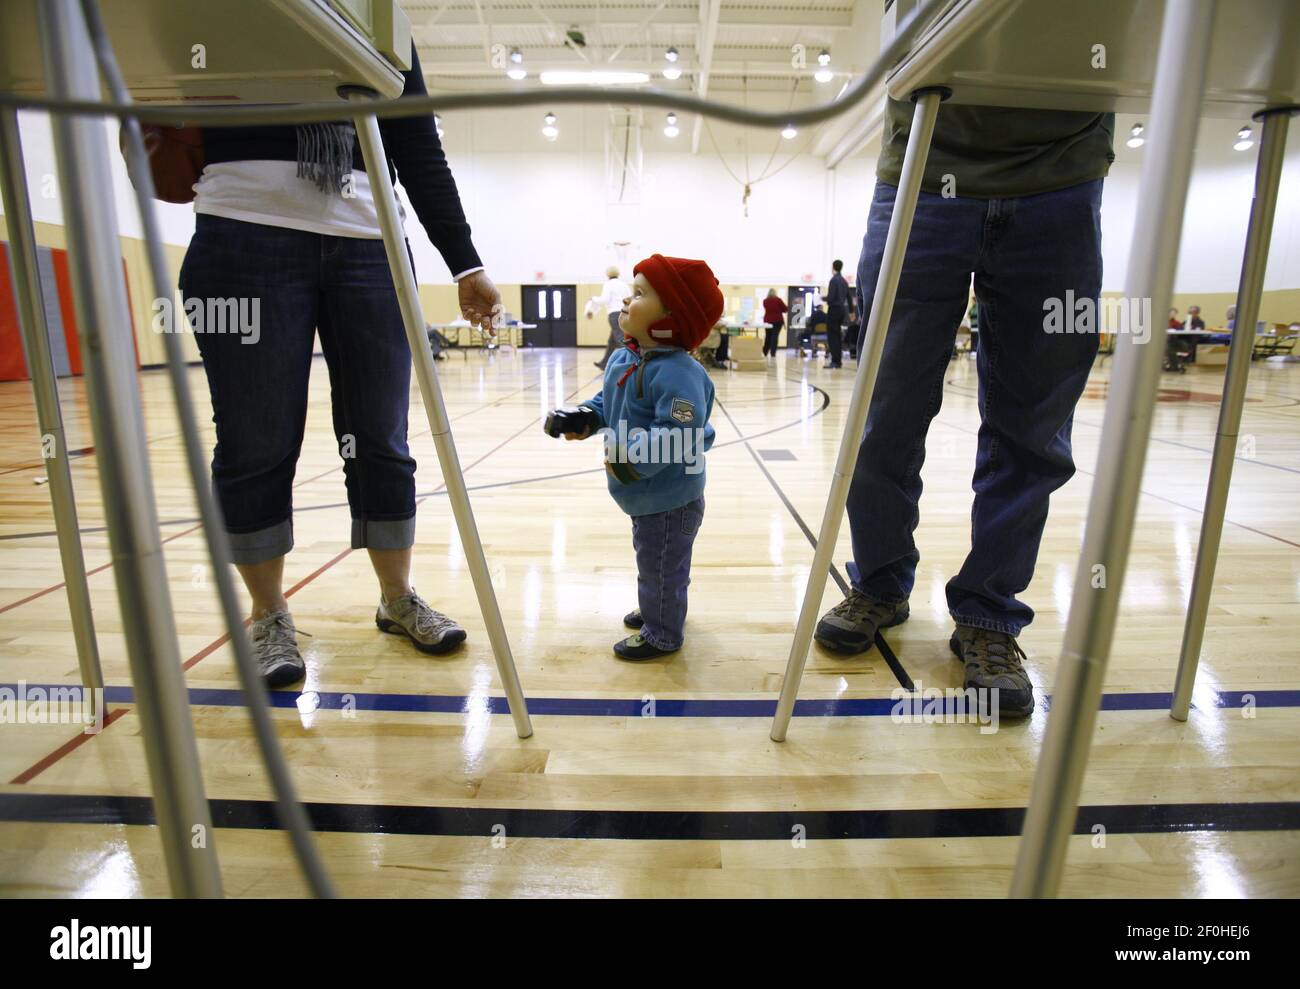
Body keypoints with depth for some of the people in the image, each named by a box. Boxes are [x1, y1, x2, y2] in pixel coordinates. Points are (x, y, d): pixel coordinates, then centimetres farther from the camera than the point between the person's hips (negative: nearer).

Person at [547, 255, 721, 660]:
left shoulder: (676, 372, -28)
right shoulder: (621, 359, 4)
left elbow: (675, 431, -34)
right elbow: (606, 399, 19)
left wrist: (635, 460, -36)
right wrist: (586, 418, 2)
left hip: (670, 497, -10)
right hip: (645, 495, 10)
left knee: (661, 566, 6)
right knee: (650, 558, 27)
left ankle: (661, 634, 24)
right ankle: (657, 611, 48)